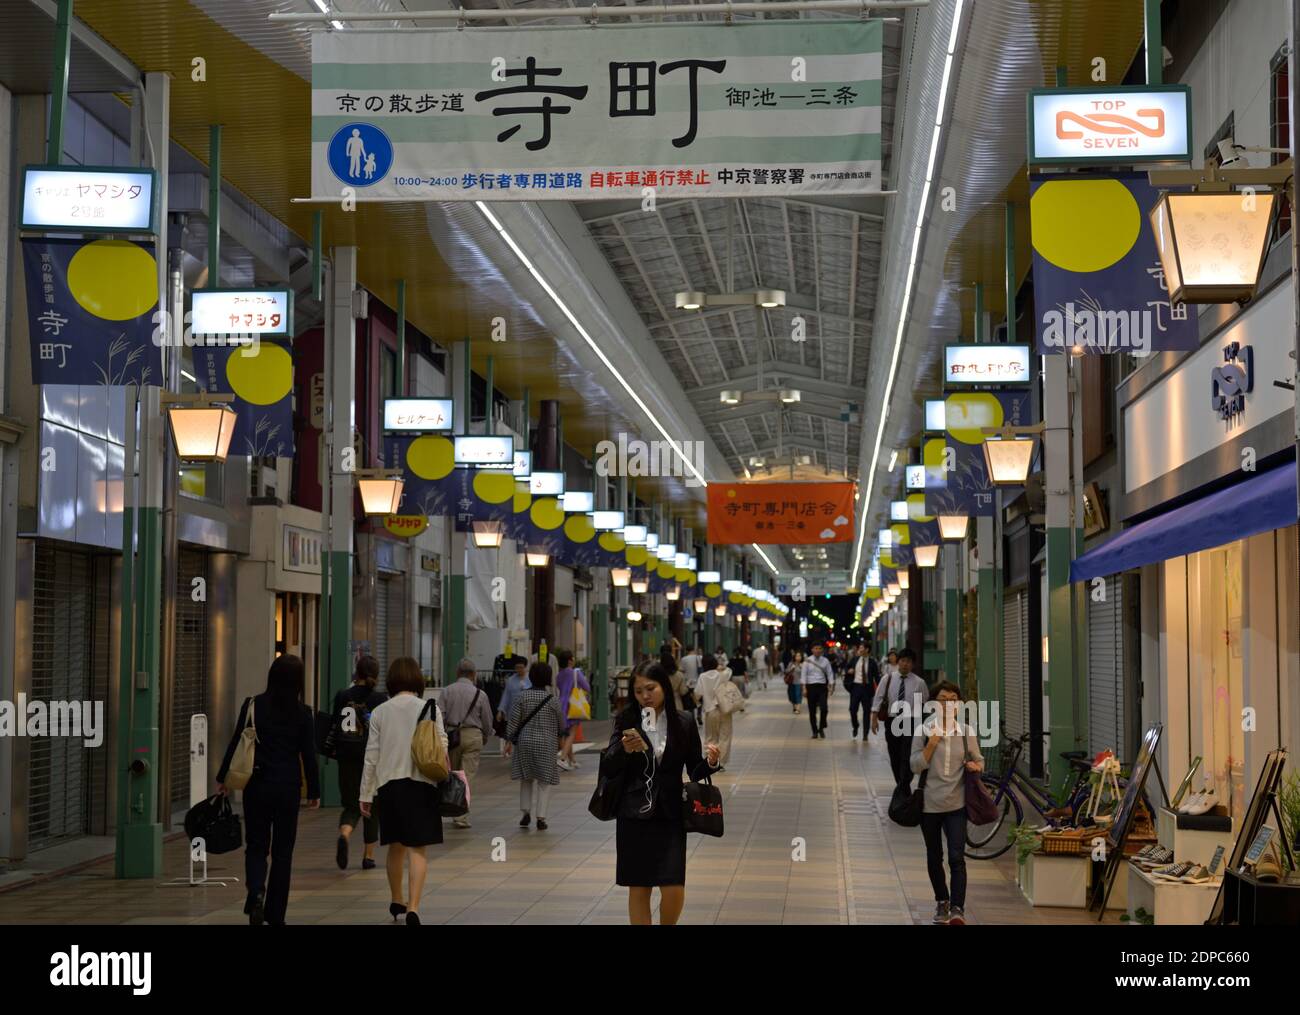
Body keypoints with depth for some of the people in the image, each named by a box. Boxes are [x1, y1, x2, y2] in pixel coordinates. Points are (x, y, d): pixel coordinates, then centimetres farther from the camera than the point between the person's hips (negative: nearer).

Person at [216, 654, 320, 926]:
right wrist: (314, 791, 8)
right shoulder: (302, 713, -4)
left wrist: (223, 779, 10)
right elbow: (308, 755, -1)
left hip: (256, 785, 0)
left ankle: (256, 893, -17)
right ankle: (275, 914, 11)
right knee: (282, 851, 9)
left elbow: (236, 744, -1)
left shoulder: (253, 705, -3)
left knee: (256, 846, 10)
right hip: (288, 788, 0)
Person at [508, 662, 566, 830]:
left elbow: (514, 721, -4)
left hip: (525, 742, 2)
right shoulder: (552, 699, -7)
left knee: (526, 778, 18)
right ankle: (541, 817, 1)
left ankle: (526, 812, 14)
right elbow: (561, 724, 3)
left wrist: (510, 740, 6)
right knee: (544, 781, 4)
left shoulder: (522, 697, -4)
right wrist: (559, 737, 23)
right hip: (546, 744, -2)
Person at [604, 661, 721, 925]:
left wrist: (710, 762, -16)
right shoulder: (626, 722, -1)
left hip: (670, 816, 0)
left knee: (674, 889, -5)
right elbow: (608, 769, -6)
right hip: (634, 816, 0)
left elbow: (695, 772, 5)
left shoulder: (683, 725, 0)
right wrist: (624, 749, -25)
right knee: (638, 888, 5)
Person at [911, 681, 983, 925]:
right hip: (929, 803, 1)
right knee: (934, 857, 14)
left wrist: (976, 766, -10)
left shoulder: (966, 731, 1)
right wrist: (933, 742, -19)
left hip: (956, 804, -1)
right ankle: (942, 901, 32)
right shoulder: (923, 730, -3)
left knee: (956, 858, -13)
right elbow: (916, 766, -9)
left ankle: (957, 908, -16)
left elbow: (979, 760, 13)